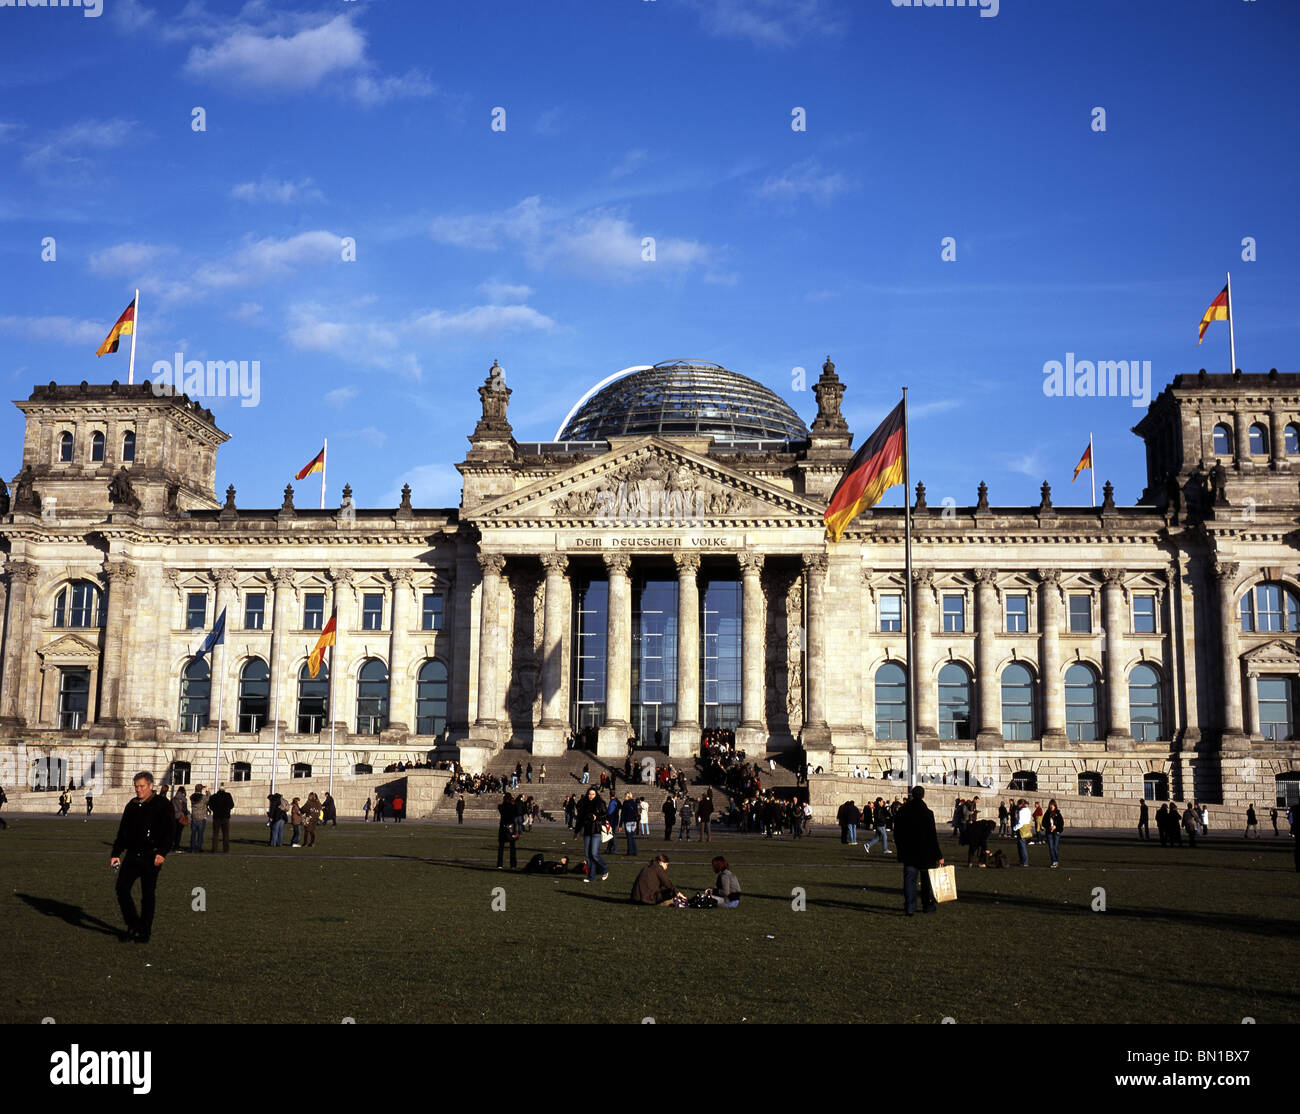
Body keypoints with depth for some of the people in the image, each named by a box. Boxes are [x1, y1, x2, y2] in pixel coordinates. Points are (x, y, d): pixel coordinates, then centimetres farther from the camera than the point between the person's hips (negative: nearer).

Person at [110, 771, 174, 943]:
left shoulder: (162, 804, -3)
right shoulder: (131, 806, 13)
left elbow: (168, 831, -9)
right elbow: (122, 831, 18)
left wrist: (161, 853, -19)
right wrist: (116, 854, 10)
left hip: (151, 856, -5)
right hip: (132, 855, 5)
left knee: (147, 895, 1)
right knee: (121, 888, -4)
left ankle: (145, 931, 11)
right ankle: (133, 924, 12)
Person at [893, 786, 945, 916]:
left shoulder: (902, 812, 0)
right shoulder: (927, 813, -14)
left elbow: (897, 834, 8)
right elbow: (933, 837, -13)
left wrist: (901, 849, 20)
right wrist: (939, 856, -7)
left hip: (908, 853, 3)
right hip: (925, 853, -3)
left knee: (909, 879, 4)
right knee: (927, 880, 13)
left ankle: (909, 907, -6)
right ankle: (928, 906, 22)